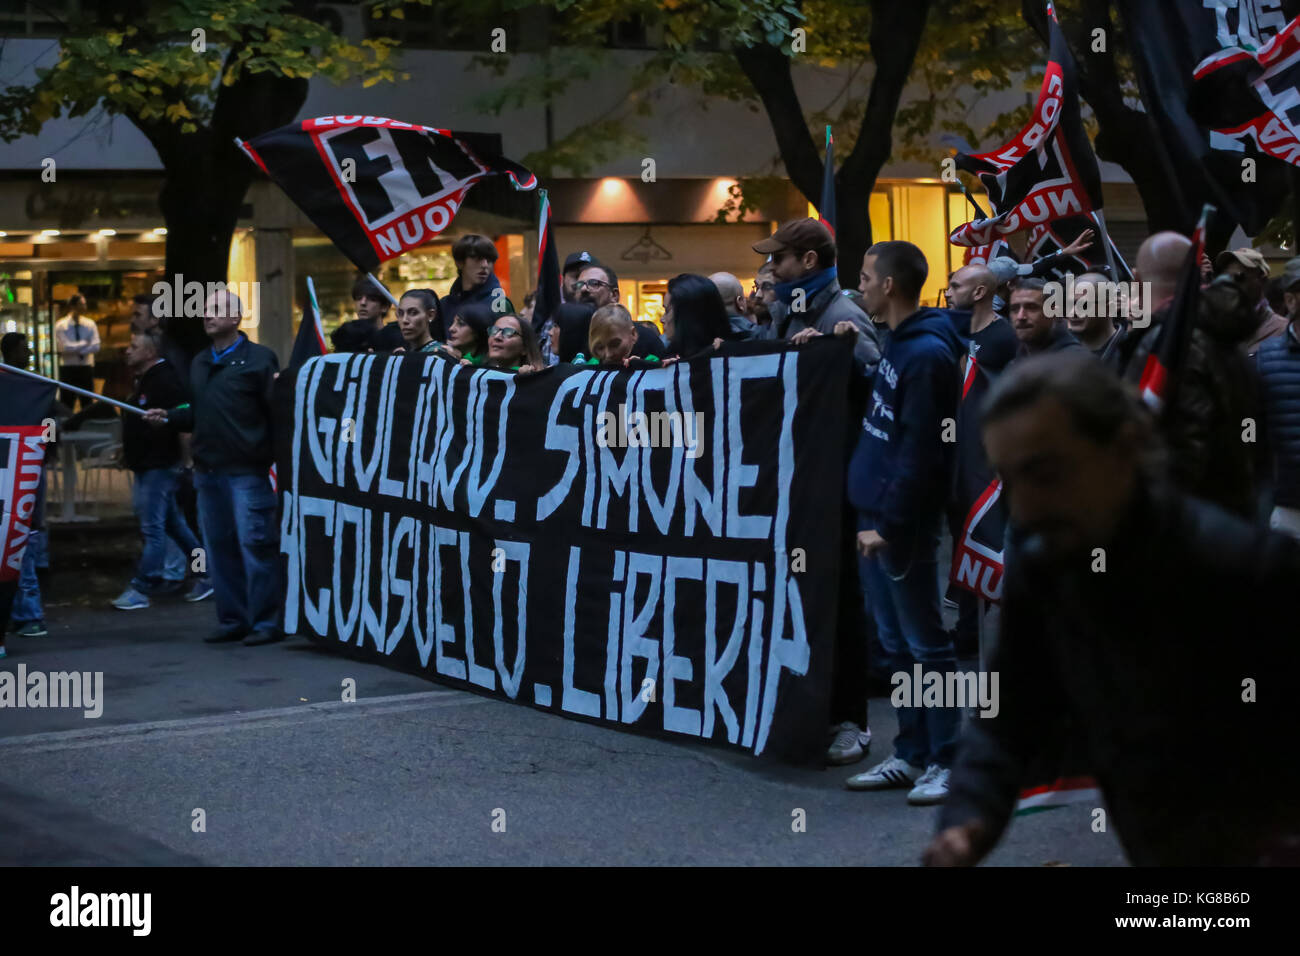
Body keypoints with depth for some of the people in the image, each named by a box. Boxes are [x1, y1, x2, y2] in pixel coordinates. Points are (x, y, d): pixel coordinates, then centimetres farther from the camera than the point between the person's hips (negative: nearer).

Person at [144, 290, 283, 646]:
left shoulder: (258, 358, -5)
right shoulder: (200, 363, 17)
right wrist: (168, 417, 7)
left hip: (247, 470, -7)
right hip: (208, 470, 7)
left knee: (255, 544, -6)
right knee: (219, 548, 10)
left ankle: (267, 622, 0)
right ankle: (233, 620, 18)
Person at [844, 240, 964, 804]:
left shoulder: (926, 354, -16)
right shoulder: (897, 345, 12)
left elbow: (919, 453, -20)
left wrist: (890, 522, -20)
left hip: (901, 523, -10)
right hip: (876, 514, 10)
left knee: (925, 643, -4)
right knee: (895, 644, 13)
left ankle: (943, 762, 1)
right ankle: (911, 755, 20)